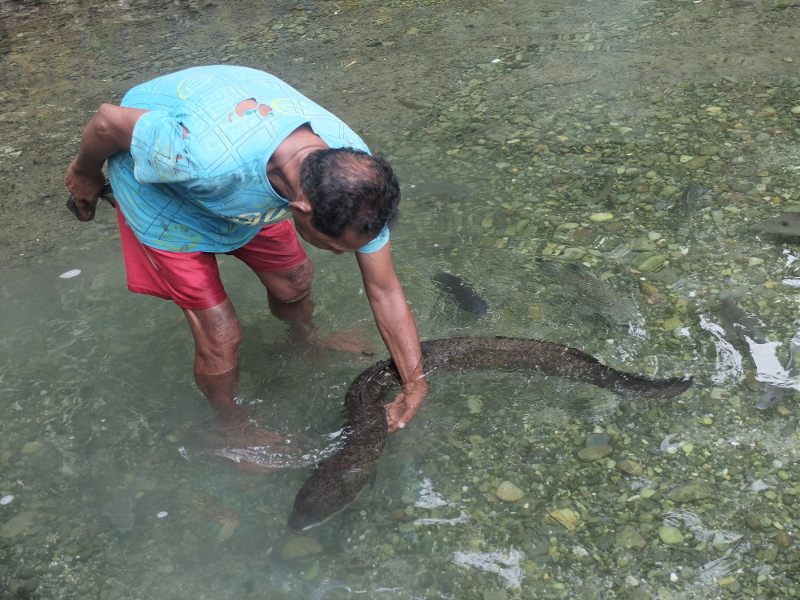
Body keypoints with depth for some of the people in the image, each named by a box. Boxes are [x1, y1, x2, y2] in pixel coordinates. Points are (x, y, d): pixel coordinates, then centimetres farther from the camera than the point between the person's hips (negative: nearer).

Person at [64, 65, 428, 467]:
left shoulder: (356, 175, -28)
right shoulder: (211, 157, -47)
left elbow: (385, 291, -17)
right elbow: (109, 122, -27)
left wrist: (415, 384, -17)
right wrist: (85, 174, -5)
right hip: (155, 179, -4)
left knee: (293, 284, 12)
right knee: (220, 335, -4)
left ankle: (307, 343, 49)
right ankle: (233, 425, 27)